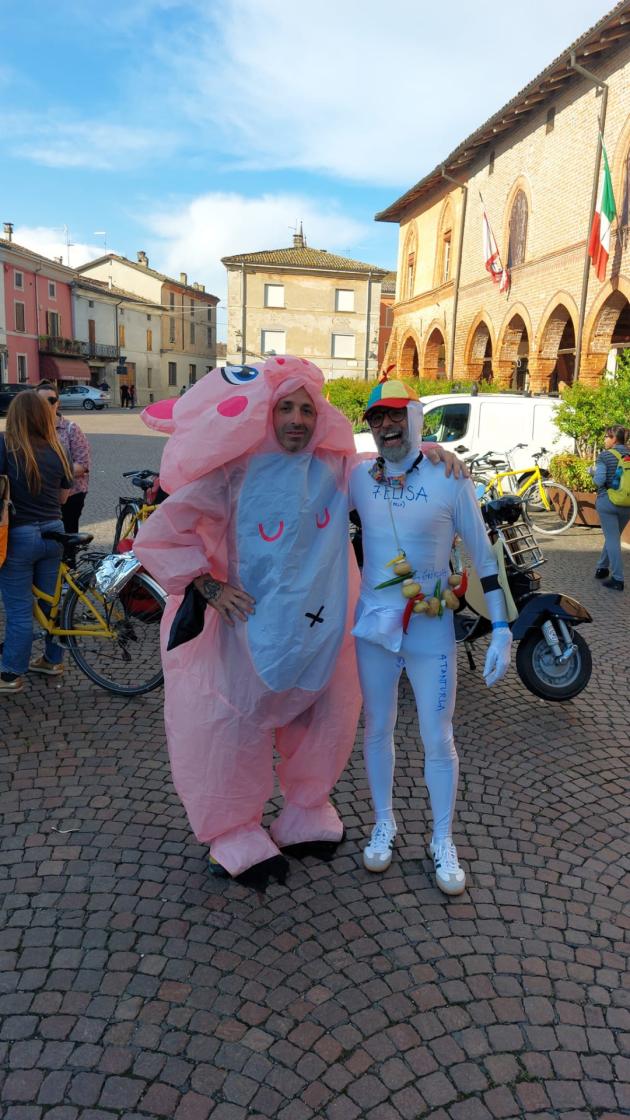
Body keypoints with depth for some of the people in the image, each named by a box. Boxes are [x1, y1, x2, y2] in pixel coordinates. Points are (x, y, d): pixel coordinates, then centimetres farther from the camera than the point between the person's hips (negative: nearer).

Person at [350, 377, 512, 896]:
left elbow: (483, 554, -7)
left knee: (438, 741, 6)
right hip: (374, 623, 3)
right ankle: (384, 824, 37)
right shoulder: (359, 477, -2)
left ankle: (443, 842, 28)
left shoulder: (450, 478, -11)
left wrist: (501, 629, -9)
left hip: (431, 630, -3)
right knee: (377, 729, 16)